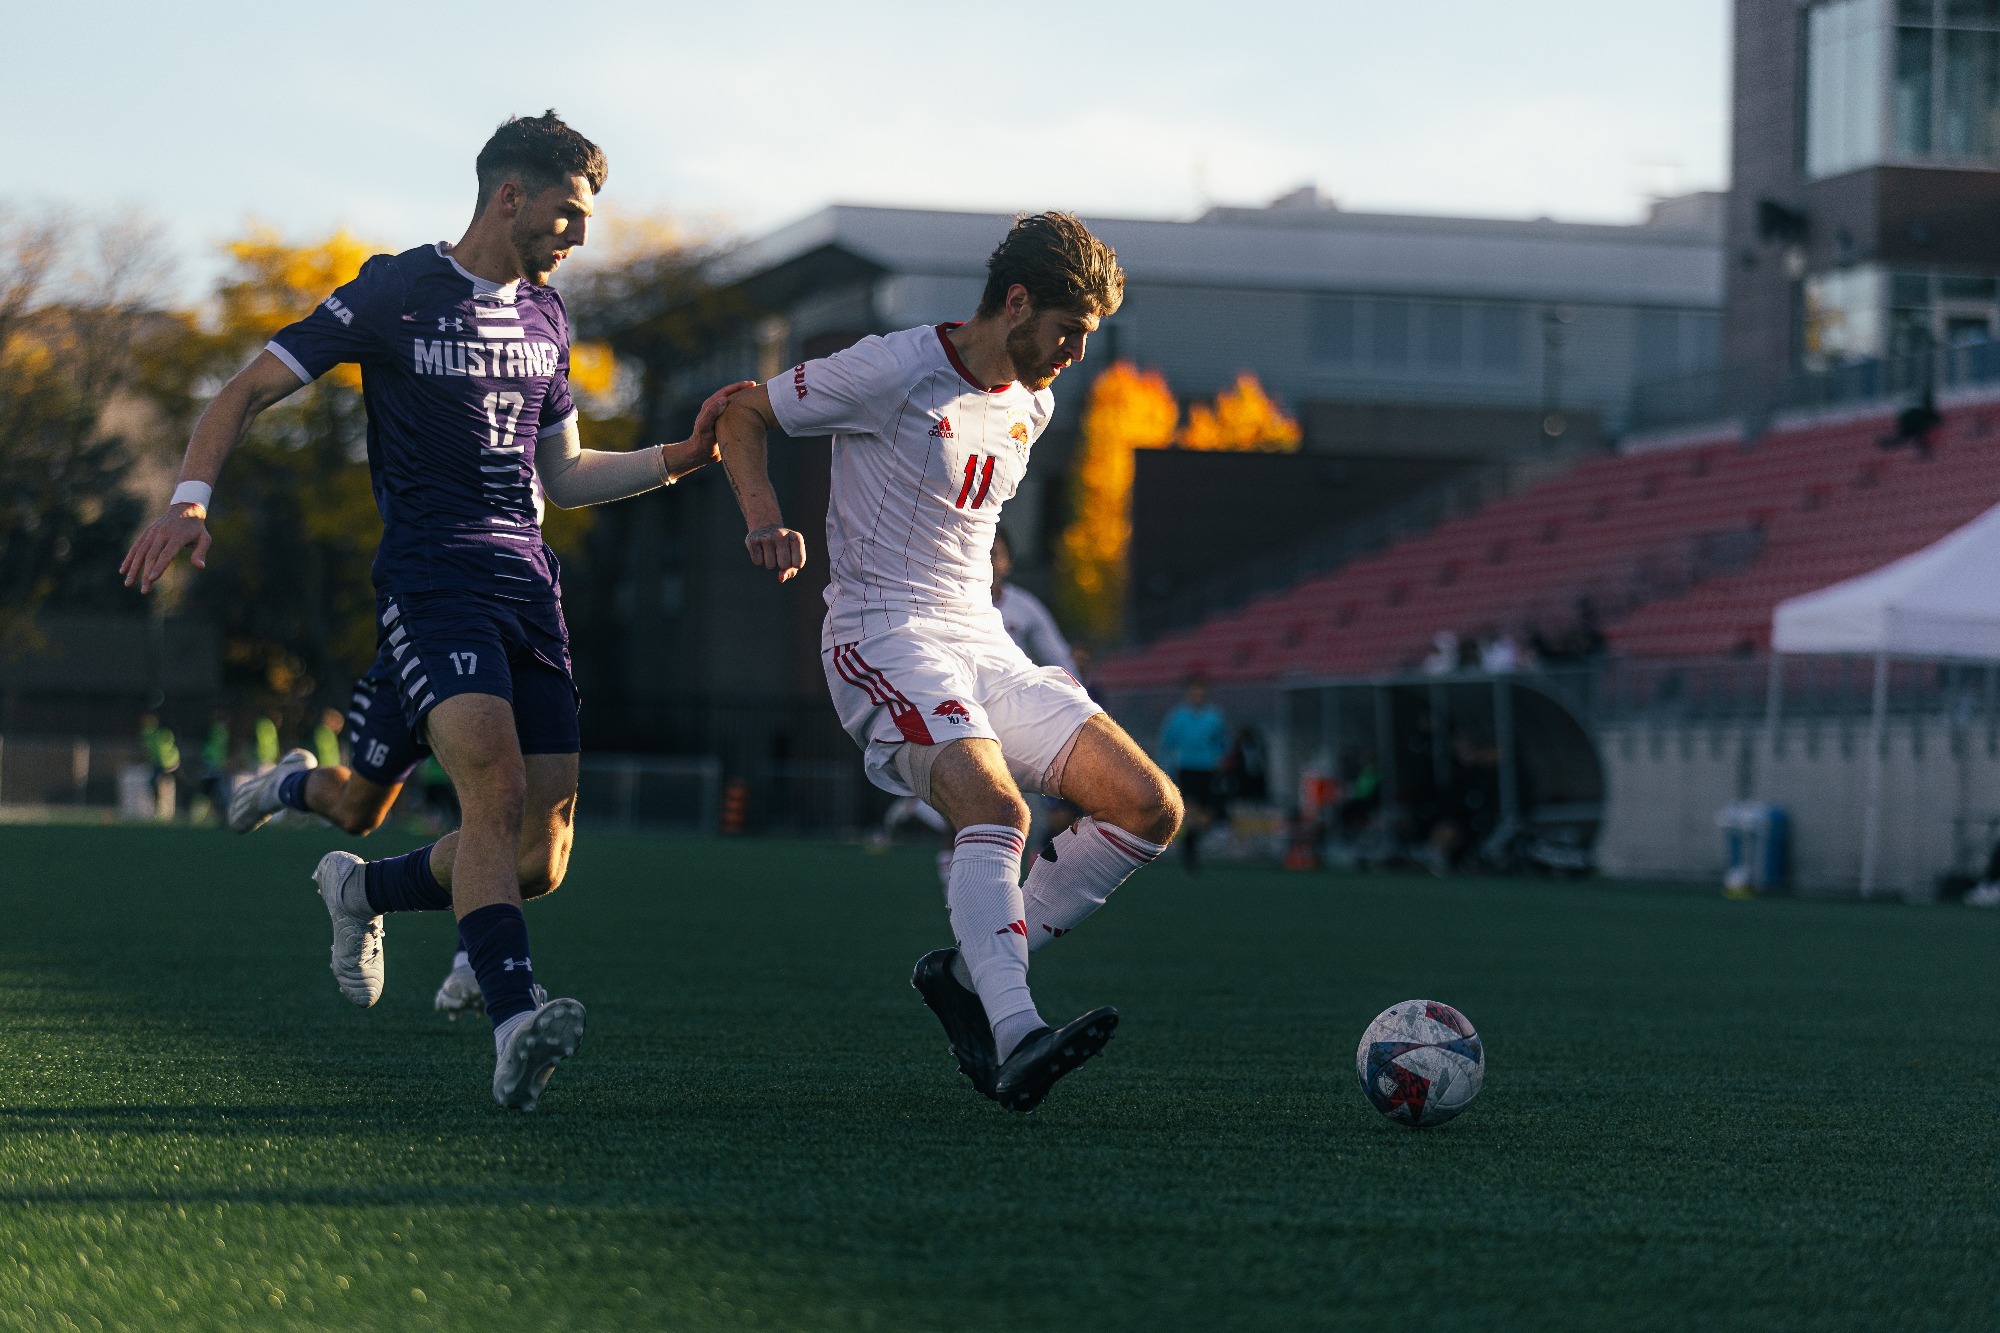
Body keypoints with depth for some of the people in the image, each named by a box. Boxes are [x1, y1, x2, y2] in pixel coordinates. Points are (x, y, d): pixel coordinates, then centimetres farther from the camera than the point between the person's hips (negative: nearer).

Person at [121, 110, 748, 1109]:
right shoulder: (396, 293, -2)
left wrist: (681, 458, 14)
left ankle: (363, 888, 28)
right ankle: (514, 1021, -37)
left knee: (540, 856, 0)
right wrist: (192, 498, -16)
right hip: (429, 580, -6)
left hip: (525, 580, 6)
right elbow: (246, 392, -1)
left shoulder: (543, 314, 18)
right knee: (495, 780, -29)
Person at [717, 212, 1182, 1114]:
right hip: (884, 638, -8)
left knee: (1149, 807, -5)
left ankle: (971, 973, 1)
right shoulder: (893, 372, -9)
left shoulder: (1029, 406, 14)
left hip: (983, 644, 8)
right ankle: (1016, 1037, -42)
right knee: (997, 809, -33)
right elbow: (743, 414, -3)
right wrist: (764, 514, -18)